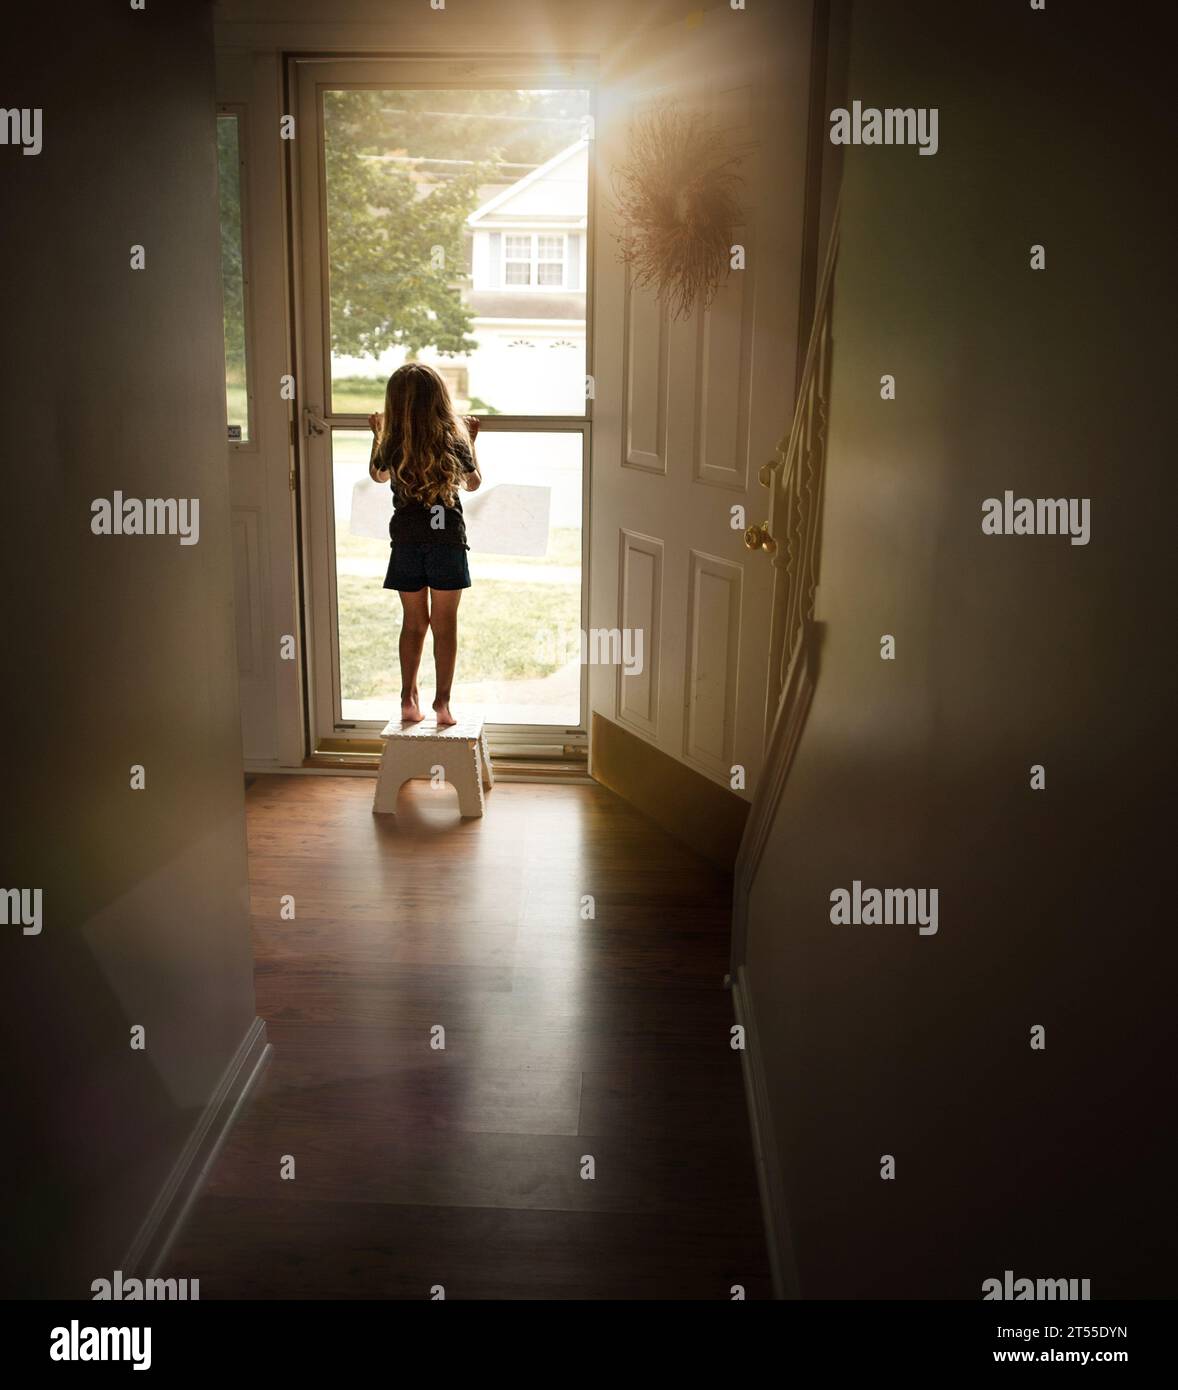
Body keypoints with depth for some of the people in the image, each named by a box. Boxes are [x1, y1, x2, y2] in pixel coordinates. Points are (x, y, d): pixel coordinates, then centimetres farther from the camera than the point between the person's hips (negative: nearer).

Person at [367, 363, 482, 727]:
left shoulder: (393, 445, -4)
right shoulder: (454, 441, -7)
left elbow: (378, 474, 20)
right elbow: (474, 483, 13)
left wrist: (377, 434, 33)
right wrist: (470, 439, 23)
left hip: (406, 542, 2)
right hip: (447, 540, -1)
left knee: (413, 623, 11)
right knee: (445, 624, 5)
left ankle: (408, 700, 12)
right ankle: (442, 703, 5)